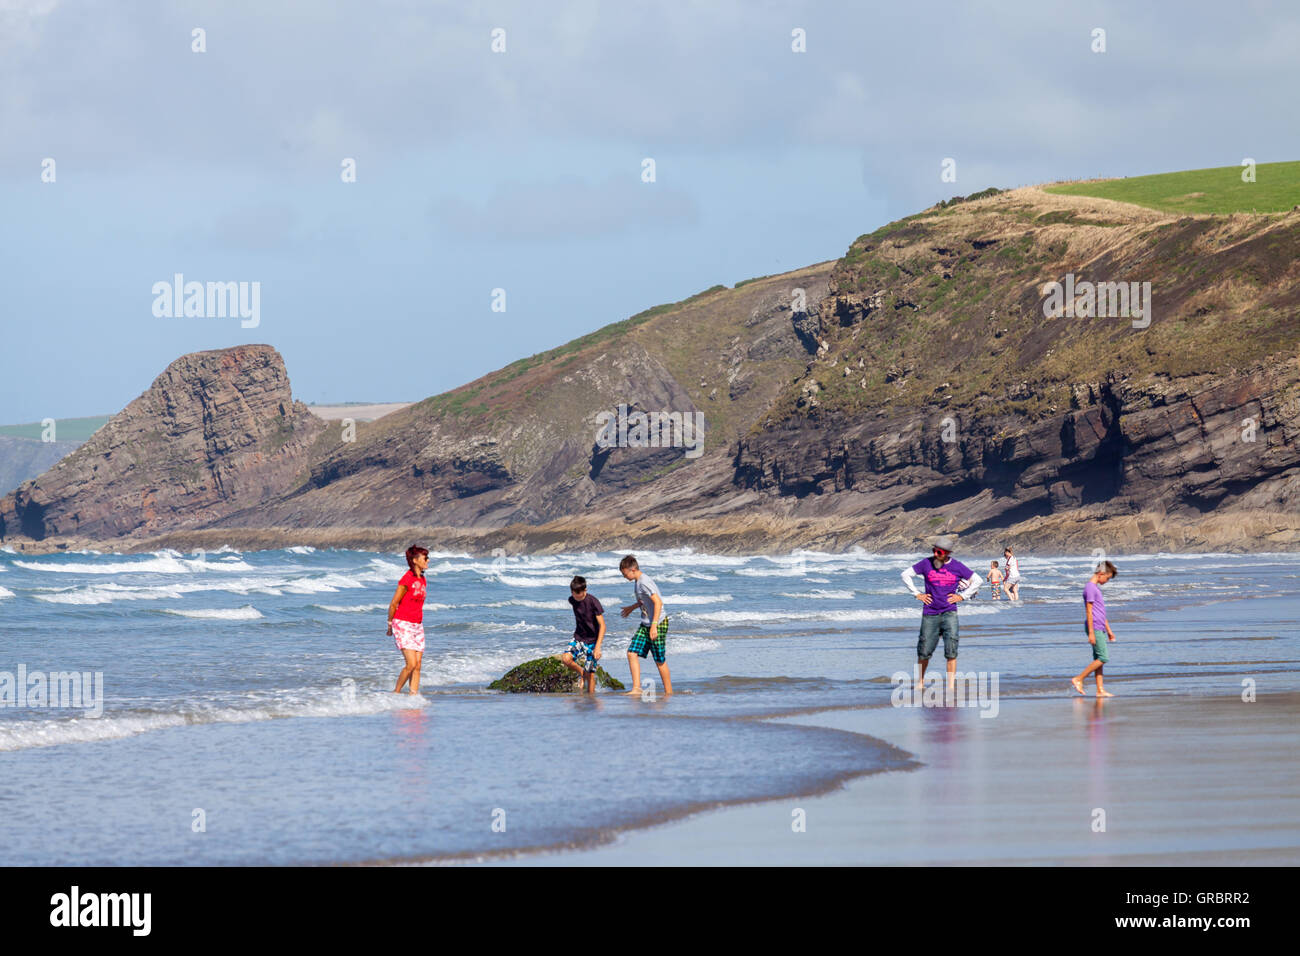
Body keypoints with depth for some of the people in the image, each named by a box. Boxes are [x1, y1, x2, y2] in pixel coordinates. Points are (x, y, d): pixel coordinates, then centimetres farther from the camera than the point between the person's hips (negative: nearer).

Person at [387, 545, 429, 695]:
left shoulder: (422, 579, 11)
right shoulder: (407, 579, -13)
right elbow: (393, 604, -8)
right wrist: (390, 625, 1)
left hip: (417, 626, 8)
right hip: (403, 625, -8)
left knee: (418, 666, 0)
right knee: (411, 664, -13)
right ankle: (396, 693, 3)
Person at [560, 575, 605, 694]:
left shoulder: (592, 602, -18)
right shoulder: (572, 600, -1)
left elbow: (602, 625, -19)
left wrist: (598, 647, -27)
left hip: (592, 640, -5)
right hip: (578, 638, 5)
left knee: (590, 674, -4)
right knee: (565, 659, -21)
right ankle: (582, 673, 4)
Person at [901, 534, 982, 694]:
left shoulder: (957, 567, 0)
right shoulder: (926, 563, -1)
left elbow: (978, 580, 10)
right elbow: (906, 574, 9)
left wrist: (962, 596, 3)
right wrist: (917, 594, 4)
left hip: (949, 613, -1)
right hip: (930, 614, 1)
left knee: (951, 651, -11)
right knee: (924, 652, 4)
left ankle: (951, 686, -8)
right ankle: (920, 680, 27)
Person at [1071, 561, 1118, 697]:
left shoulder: (1096, 588, 19)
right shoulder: (1090, 587, -12)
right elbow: (1089, 611, -16)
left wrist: (1108, 630, 26)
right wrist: (1091, 633, -19)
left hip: (1099, 628, 10)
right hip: (1095, 628, -10)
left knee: (1098, 659, 7)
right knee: (1103, 658, -11)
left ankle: (1100, 690, 6)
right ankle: (1078, 679, -7)